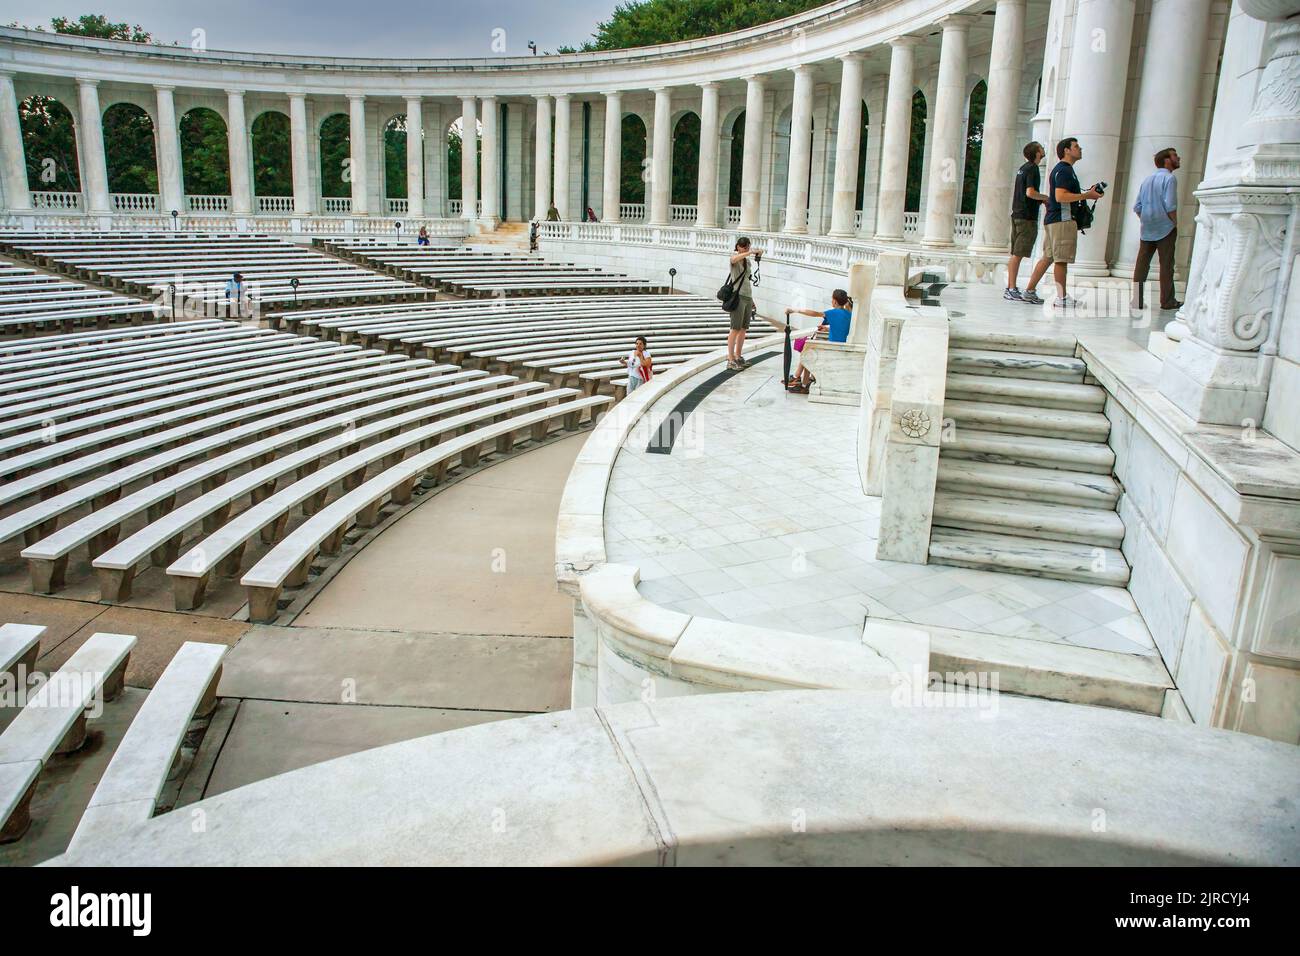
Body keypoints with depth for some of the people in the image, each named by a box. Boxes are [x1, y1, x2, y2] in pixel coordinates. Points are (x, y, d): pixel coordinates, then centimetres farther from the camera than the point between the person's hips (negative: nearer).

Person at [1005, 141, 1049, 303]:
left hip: (1017, 215, 9)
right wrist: (1045, 197, -3)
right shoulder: (1032, 168, -10)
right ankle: (1012, 289, -10)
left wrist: (1040, 200, 19)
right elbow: (1030, 192, -21)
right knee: (1018, 254, -9)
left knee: (1015, 254, 9)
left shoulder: (1022, 168, 17)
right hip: (1027, 217, -9)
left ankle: (1010, 288, 10)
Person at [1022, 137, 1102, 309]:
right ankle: (1062, 297, -6)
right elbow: (1060, 196, -22)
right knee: (1061, 259, -8)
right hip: (1062, 219, -11)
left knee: (1048, 257, 11)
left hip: (1054, 220, 11)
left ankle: (1029, 290, 12)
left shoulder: (1064, 169, 22)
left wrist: (1087, 194, 22)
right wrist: (1086, 195, -17)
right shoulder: (1063, 170, -12)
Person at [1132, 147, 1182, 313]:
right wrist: (1175, 224, -6)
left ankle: (1137, 300, 3)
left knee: (1142, 264, 4)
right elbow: (1170, 205, -17)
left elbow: (1137, 207, 10)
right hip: (1165, 229, -6)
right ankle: (1167, 301, 4)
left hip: (1147, 230, 6)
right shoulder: (1169, 178, -8)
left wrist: (1145, 222, 14)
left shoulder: (1147, 179, 13)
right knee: (1166, 266, 0)